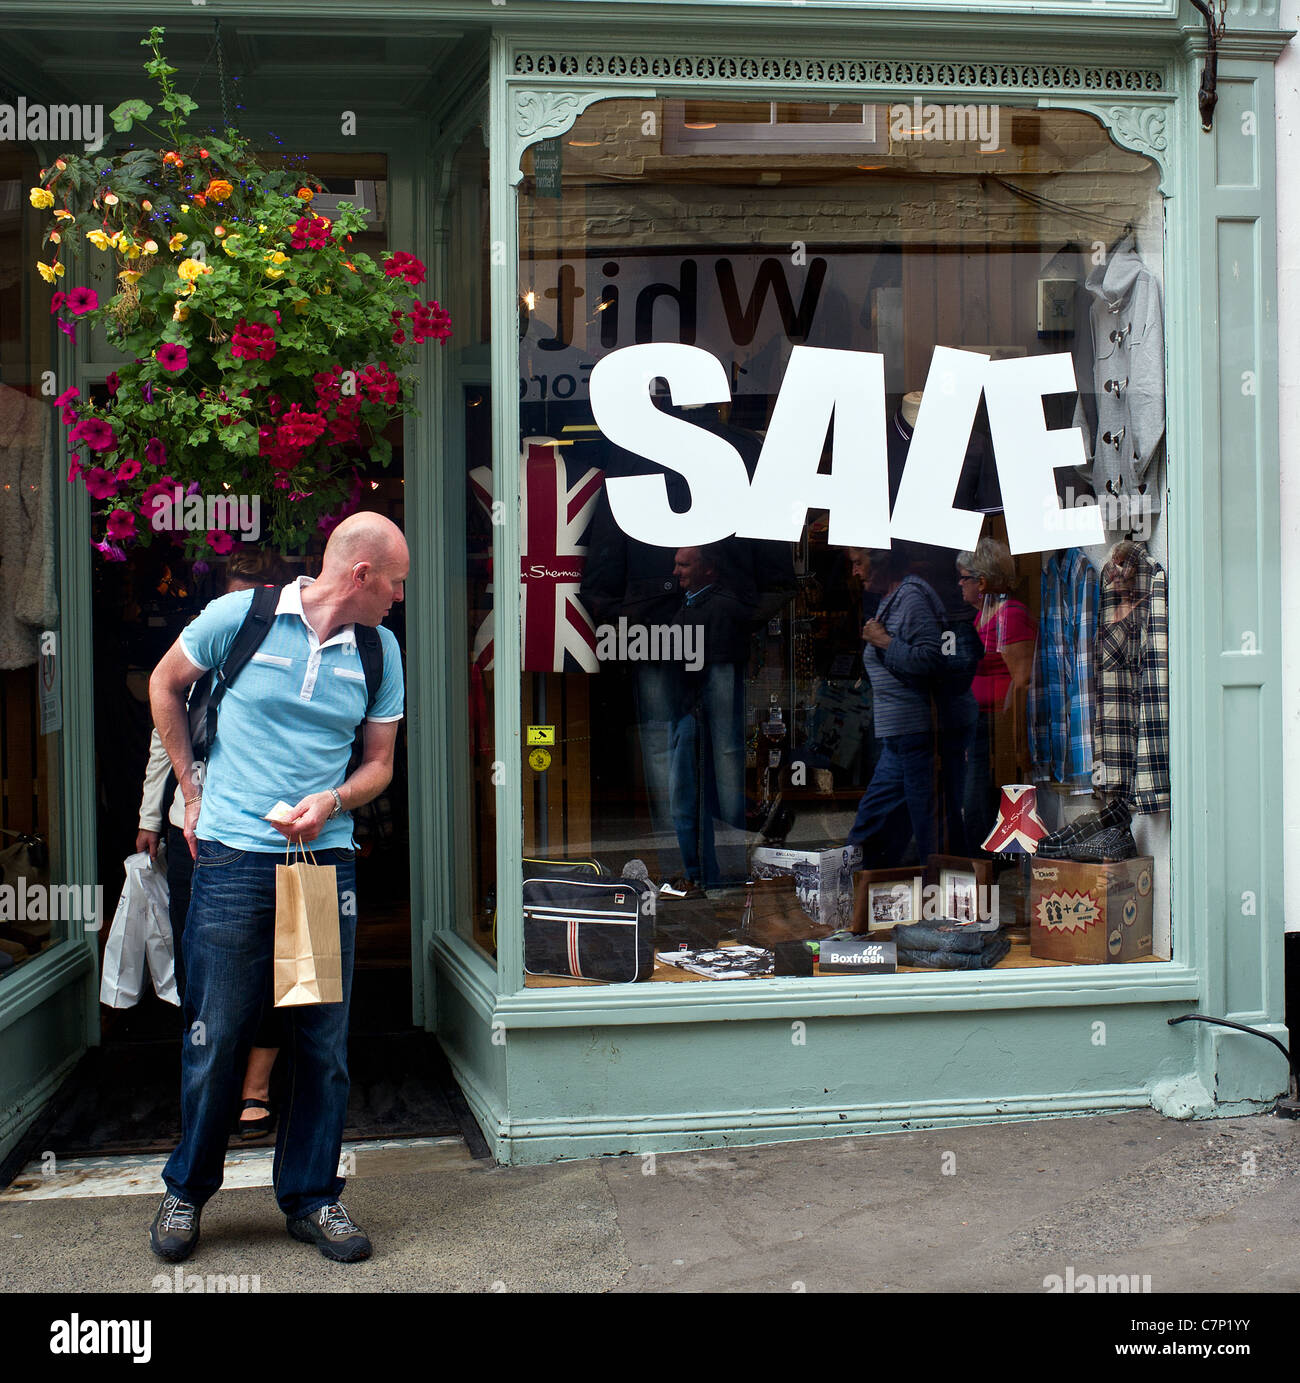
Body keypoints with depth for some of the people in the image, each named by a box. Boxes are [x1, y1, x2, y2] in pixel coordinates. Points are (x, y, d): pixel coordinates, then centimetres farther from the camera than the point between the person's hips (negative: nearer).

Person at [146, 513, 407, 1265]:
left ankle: (313, 1197, 18)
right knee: (216, 1036, 3)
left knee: (324, 1040, 5)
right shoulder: (241, 616, -4)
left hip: (327, 860, 3)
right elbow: (165, 684, 12)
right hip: (234, 858, -3)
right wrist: (195, 791, 11)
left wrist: (332, 801, -9)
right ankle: (188, 1190, 22)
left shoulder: (380, 651, 6)